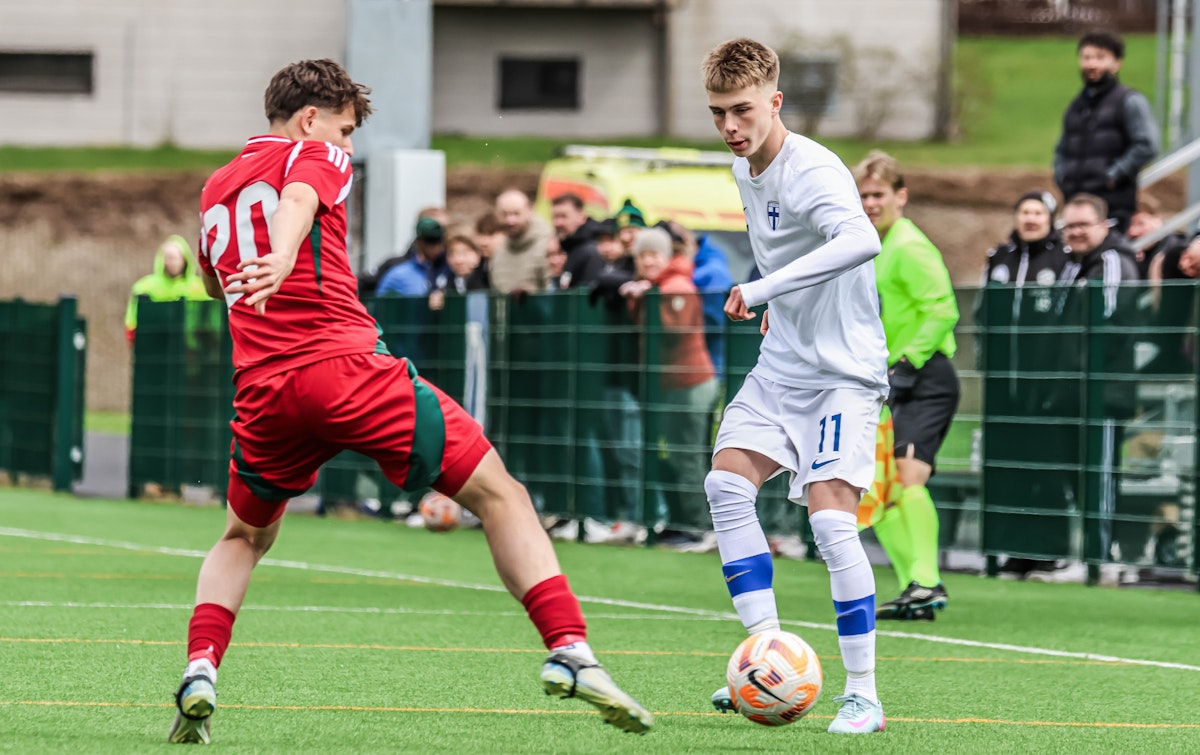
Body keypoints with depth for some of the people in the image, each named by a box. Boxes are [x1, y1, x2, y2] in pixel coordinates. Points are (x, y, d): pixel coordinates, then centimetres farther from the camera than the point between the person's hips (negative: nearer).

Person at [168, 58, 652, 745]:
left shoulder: (215, 189, 24)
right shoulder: (316, 157, 6)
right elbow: (296, 201, -19)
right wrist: (282, 257, -38)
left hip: (265, 391, 6)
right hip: (347, 367, -6)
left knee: (244, 539, 28)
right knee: (500, 496, 0)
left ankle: (200, 675, 4)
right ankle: (569, 649, -14)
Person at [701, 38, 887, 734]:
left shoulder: (812, 171, -21)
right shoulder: (745, 170, 8)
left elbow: (862, 242, -42)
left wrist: (763, 289, -41)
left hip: (844, 371, -9)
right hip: (781, 365, 9)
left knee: (832, 520, -17)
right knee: (727, 485, -7)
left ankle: (863, 693, -9)